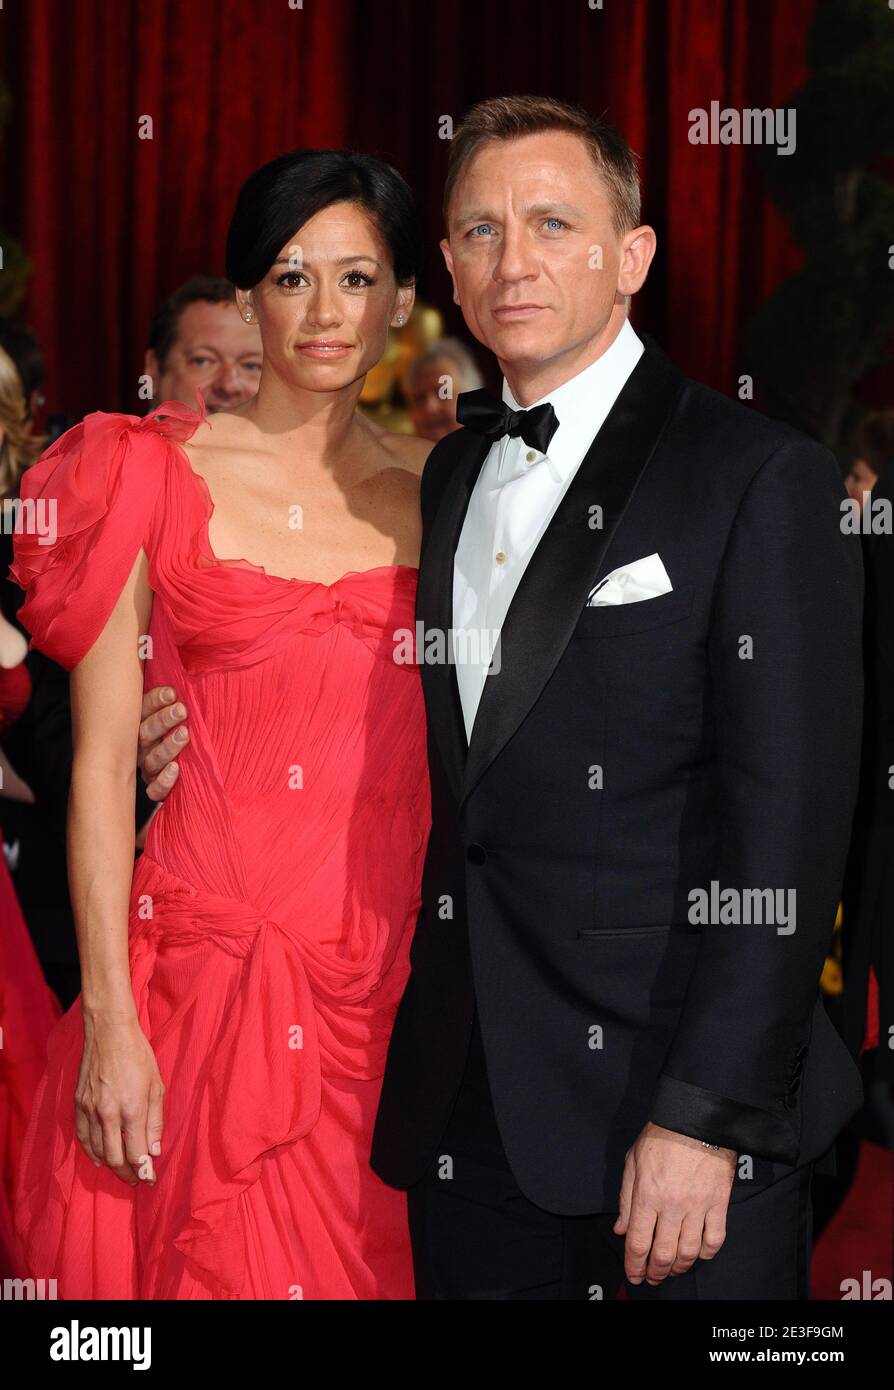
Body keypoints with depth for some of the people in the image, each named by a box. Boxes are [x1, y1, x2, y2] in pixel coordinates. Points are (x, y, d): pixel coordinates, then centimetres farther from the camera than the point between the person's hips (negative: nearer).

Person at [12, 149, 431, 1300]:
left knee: (375, 1258, 7)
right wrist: (109, 1020, -9)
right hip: (204, 963, -2)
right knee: (213, 1259, 4)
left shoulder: (435, 491, 8)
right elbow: (101, 763, -4)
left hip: (394, 977, 3)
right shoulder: (159, 476, -2)